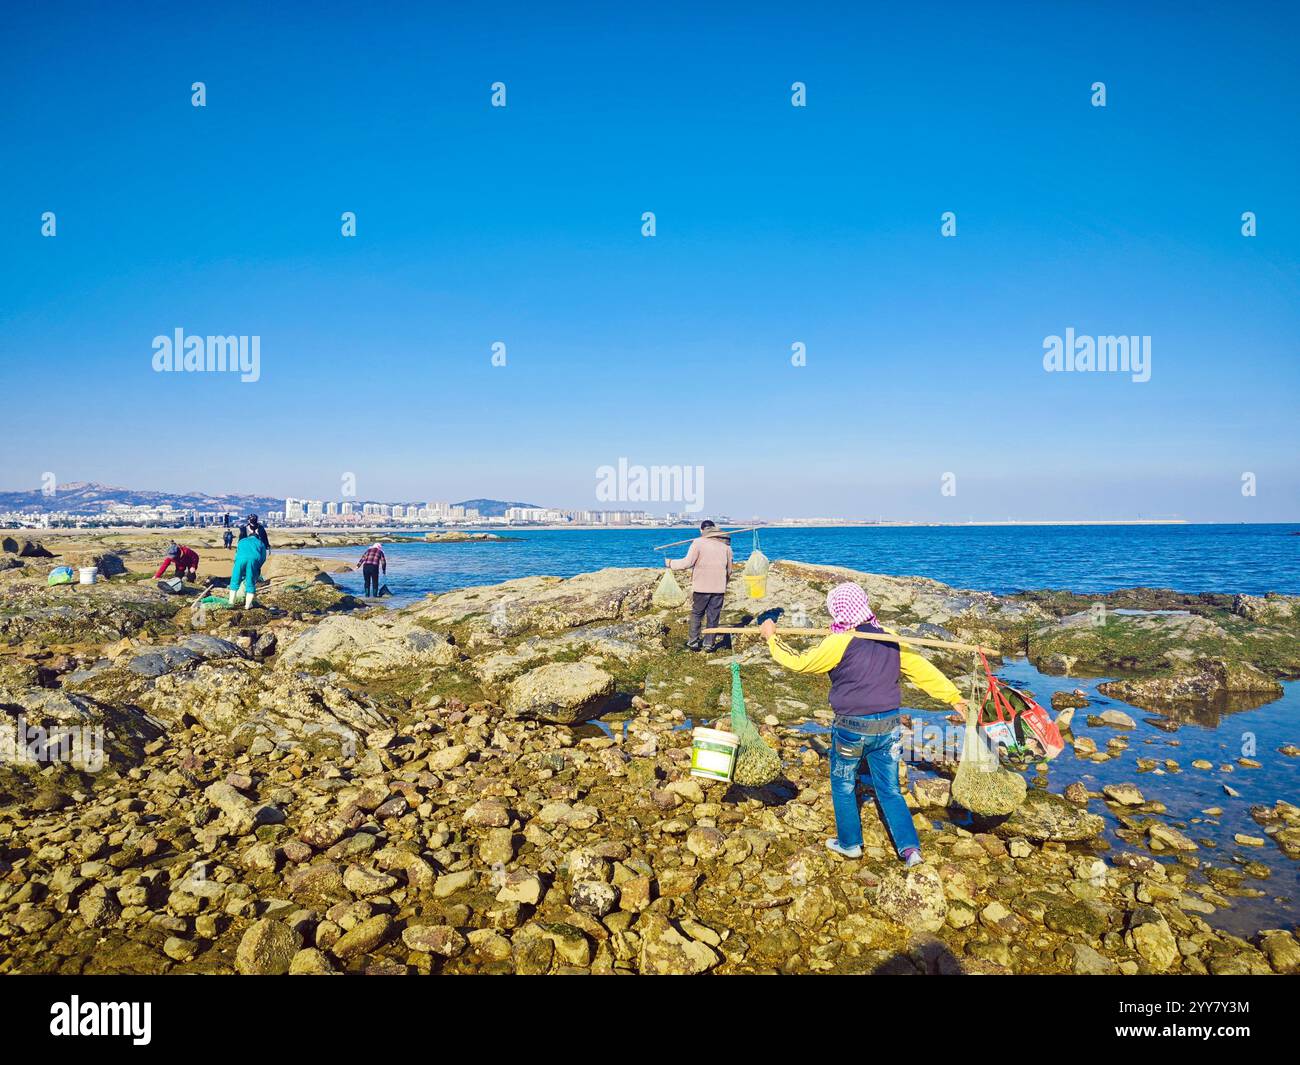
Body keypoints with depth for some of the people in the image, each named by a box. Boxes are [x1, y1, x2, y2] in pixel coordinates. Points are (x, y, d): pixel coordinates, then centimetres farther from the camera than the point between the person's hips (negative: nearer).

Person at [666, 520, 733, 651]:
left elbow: (687, 563, -11)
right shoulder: (725, 544, 9)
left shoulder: (698, 543, -7)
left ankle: (693, 642, 11)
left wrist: (670, 563, 3)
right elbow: (729, 569, 14)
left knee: (696, 614, 11)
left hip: (701, 586, -3)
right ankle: (710, 644, 13)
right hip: (719, 587, 3)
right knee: (713, 616, 9)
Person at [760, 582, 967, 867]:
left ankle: (849, 843, 30)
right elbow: (921, 669, 3)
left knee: (843, 785, 18)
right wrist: (953, 696, 11)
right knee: (890, 789, 17)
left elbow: (799, 662, -10)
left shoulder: (839, 643, -17)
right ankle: (910, 848, 14)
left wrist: (772, 638, 3)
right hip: (888, 725, 5)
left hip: (852, 728, -5)